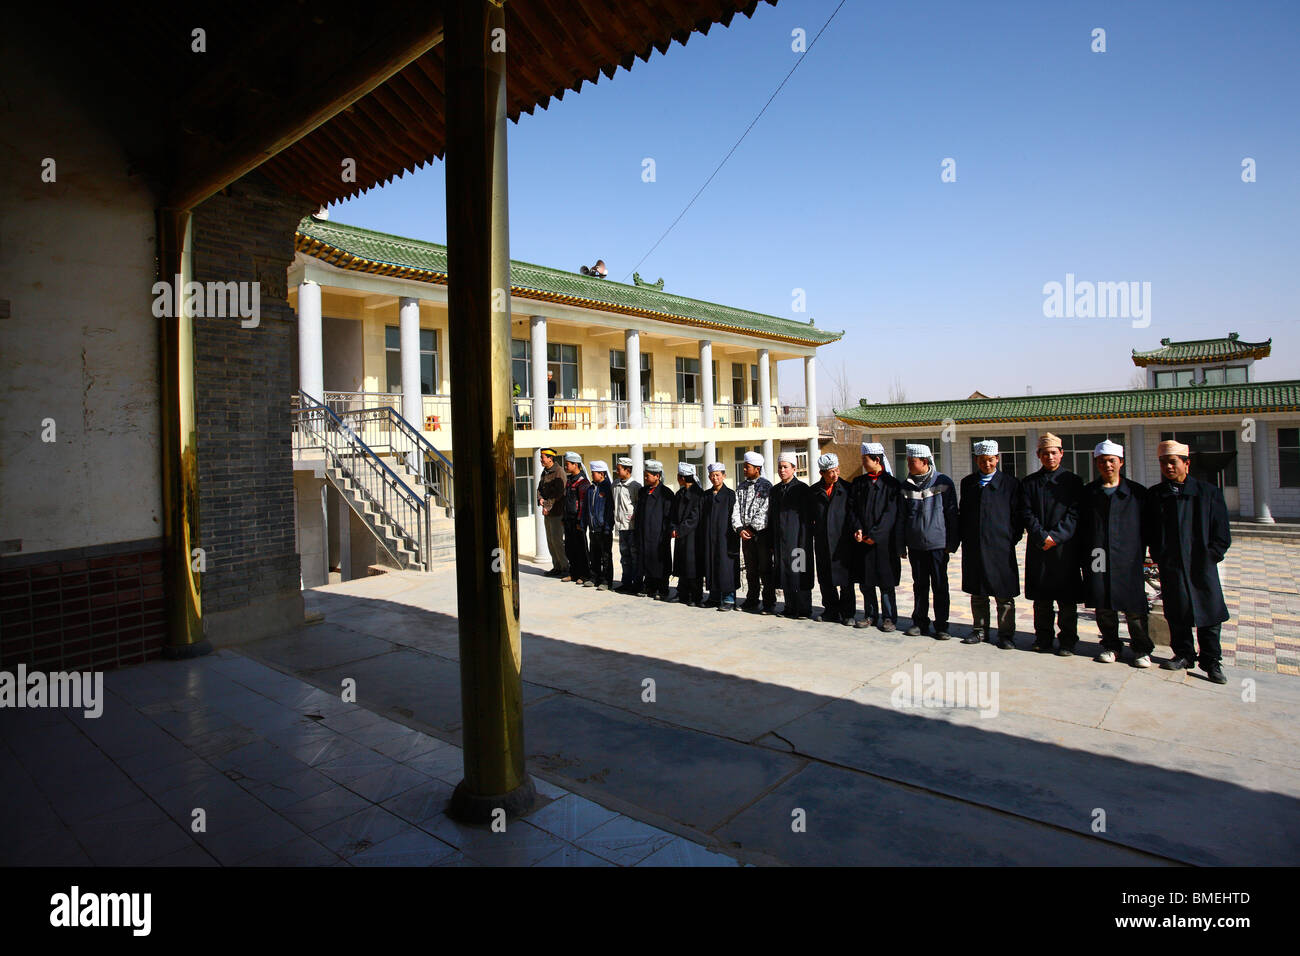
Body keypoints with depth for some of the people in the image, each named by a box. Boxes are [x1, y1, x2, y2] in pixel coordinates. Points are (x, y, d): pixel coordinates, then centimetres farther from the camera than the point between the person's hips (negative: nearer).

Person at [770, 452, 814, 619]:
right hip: (779, 539, 6)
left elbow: (807, 518, -8)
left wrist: (803, 542, -14)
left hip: (796, 538, -6)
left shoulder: (802, 489, -4)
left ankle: (804, 610, 4)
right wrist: (771, 542, 10)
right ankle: (790, 607, 18)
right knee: (785, 573, 8)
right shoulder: (775, 490, 13)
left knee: (798, 573, -4)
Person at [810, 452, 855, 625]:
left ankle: (847, 613, 10)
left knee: (845, 579, 0)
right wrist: (811, 535, 5)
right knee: (825, 579, 8)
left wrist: (854, 530, -5)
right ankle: (831, 611, 20)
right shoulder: (814, 491, 7)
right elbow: (810, 516, 12)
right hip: (822, 542, 2)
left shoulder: (847, 488, 3)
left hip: (843, 540, -2)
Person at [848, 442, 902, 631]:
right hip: (863, 540, 5)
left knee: (885, 581, 1)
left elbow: (891, 513, -9)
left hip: (883, 540, -4)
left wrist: (874, 534, -14)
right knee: (865, 580, 9)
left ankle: (889, 617, 12)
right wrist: (857, 529, -8)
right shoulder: (858, 483, 10)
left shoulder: (891, 484, -4)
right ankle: (870, 615, 21)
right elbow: (852, 508, 7)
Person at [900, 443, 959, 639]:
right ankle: (920, 622, 20)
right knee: (919, 585, 11)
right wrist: (901, 543, 7)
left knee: (940, 586, 4)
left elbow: (952, 515, -2)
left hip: (938, 544, -3)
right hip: (915, 544, 3)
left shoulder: (943, 483, -5)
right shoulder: (907, 486, 5)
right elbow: (902, 516, 10)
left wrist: (952, 543, -4)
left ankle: (941, 625, 13)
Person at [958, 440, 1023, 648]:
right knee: (977, 593, 11)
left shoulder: (1010, 483, 1)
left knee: (1004, 594, 2)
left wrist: (1012, 539, -5)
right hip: (973, 548, 3)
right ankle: (980, 630, 23)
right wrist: (964, 538, 7)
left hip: (1000, 547, -3)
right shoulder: (967, 483, 11)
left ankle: (1006, 634, 13)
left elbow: (1018, 515, 3)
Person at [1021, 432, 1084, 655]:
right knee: (1041, 598, 7)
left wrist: (1056, 536, -14)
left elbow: (1074, 514, -3)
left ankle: (1068, 641, 11)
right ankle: (1043, 639, 17)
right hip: (1038, 547, 2)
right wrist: (1043, 537, -12)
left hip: (1065, 547, -1)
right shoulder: (1029, 483, 9)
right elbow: (1027, 514, 1)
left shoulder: (1073, 481, 5)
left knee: (1067, 599, 1)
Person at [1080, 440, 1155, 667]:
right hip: (1098, 560, 1)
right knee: (1103, 606, 8)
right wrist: (1084, 555, 4)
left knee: (1134, 606, 1)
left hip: (1128, 559, -1)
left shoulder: (1137, 493, 7)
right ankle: (1111, 645, 23)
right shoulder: (1088, 492, 9)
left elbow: (1146, 528, 8)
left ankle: (1142, 649, 17)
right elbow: (1081, 527, 10)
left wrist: (1140, 554, 0)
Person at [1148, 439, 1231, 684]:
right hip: (1170, 566, 1)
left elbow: (1221, 535, 3)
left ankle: (1211, 660, 15)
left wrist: (1210, 556, -6)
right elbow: (1150, 531, 6)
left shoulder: (1208, 492, 3)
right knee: (1176, 612, 8)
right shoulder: (1154, 494, 5)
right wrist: (1159, 556, -2)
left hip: (1202, 563, -1)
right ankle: (1183, 654, 22)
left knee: (1210, 610, 3)